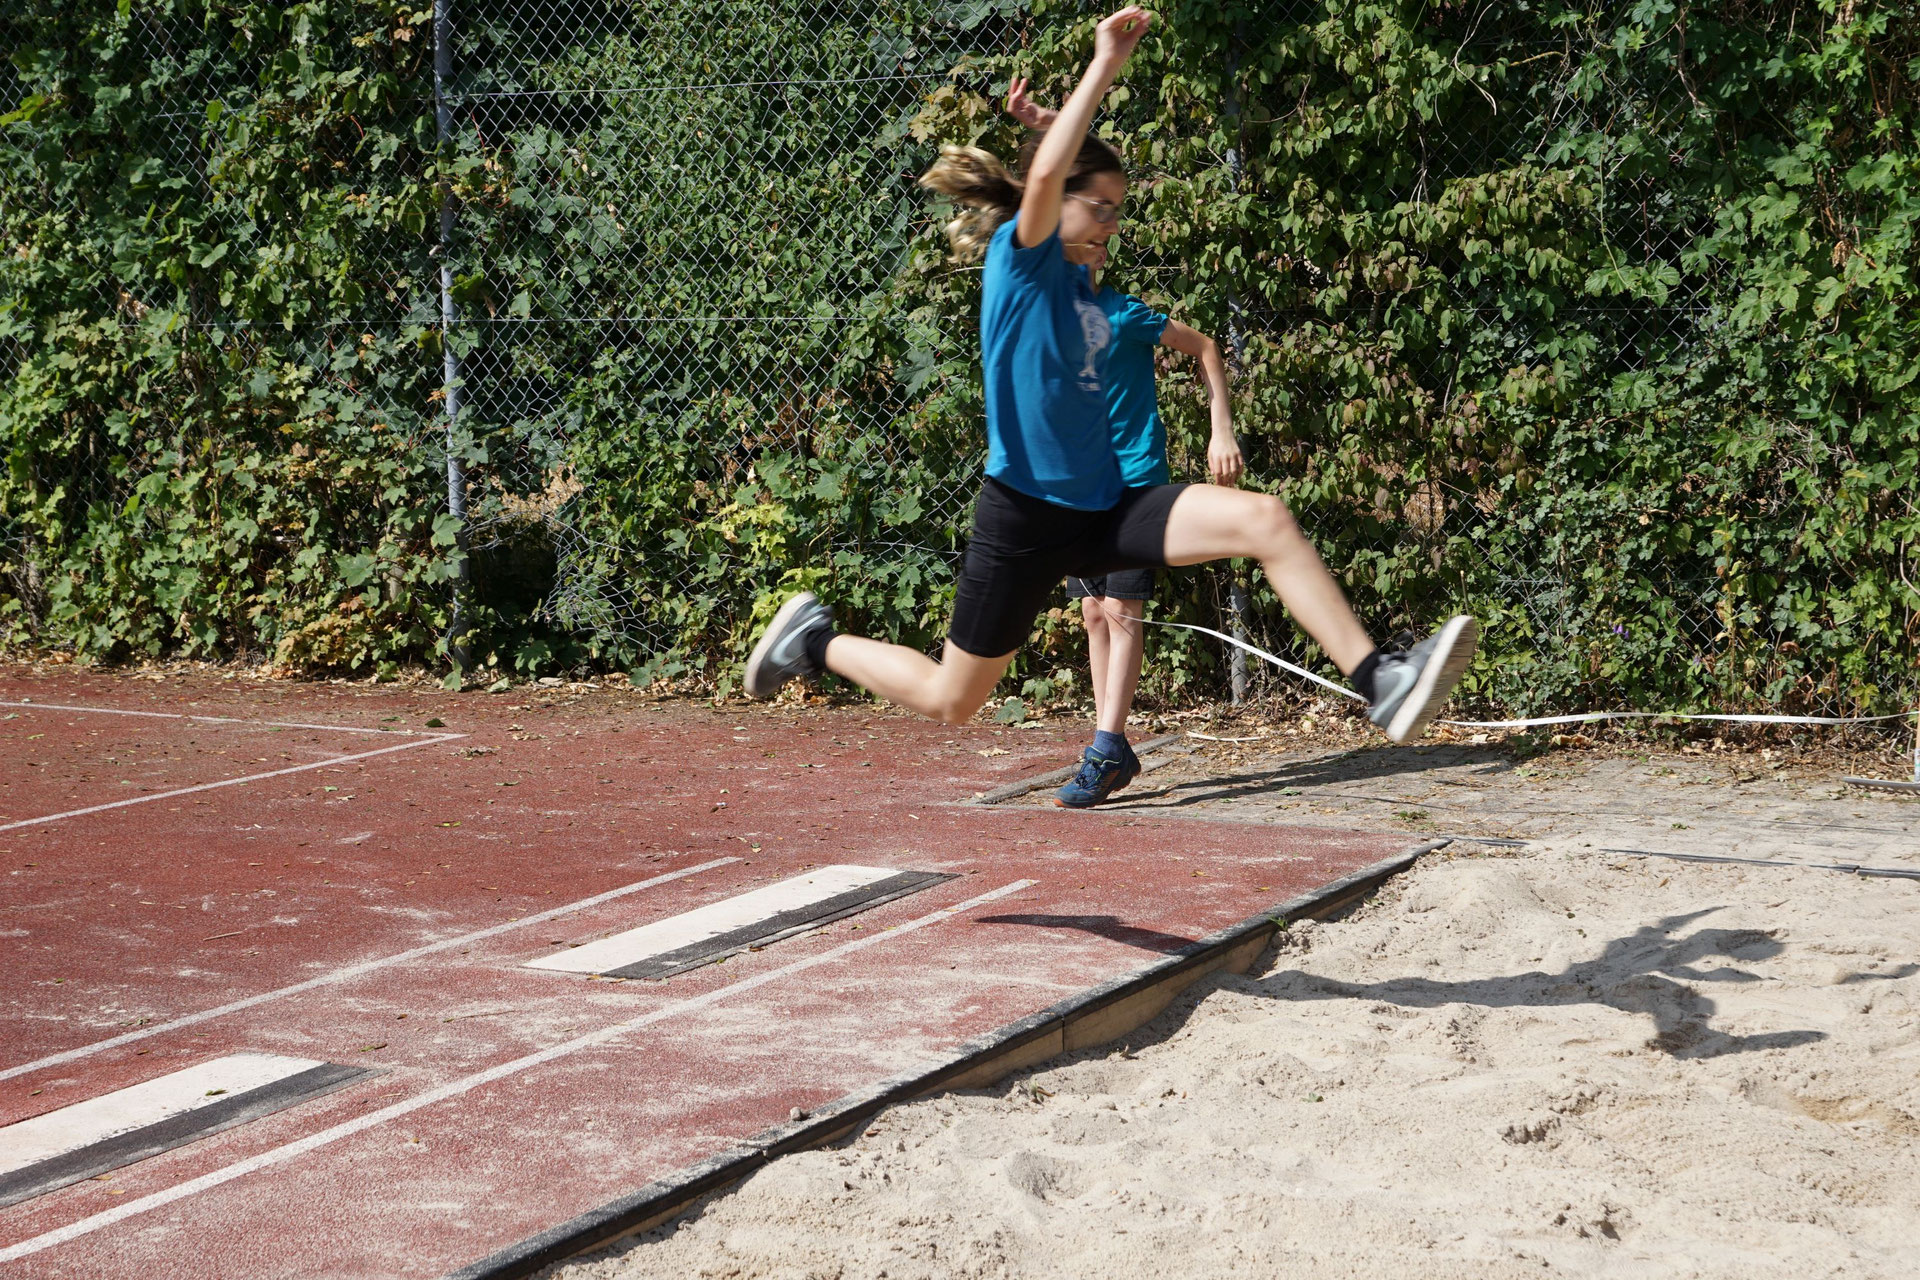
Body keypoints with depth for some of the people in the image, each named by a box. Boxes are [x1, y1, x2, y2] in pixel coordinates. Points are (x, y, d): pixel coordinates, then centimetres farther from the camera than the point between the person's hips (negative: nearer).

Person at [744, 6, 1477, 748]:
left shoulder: (1074, 278, 8)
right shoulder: (1019, 258, -13)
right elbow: (1043, 176, -35)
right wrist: (1104, 67, -33)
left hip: (1103, 508, 7)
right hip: (1026, 516, -7)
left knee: (1266, 521, -14)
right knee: (950, 700, 8)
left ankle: (1378, 685, -17)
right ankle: (816, 641, 33)